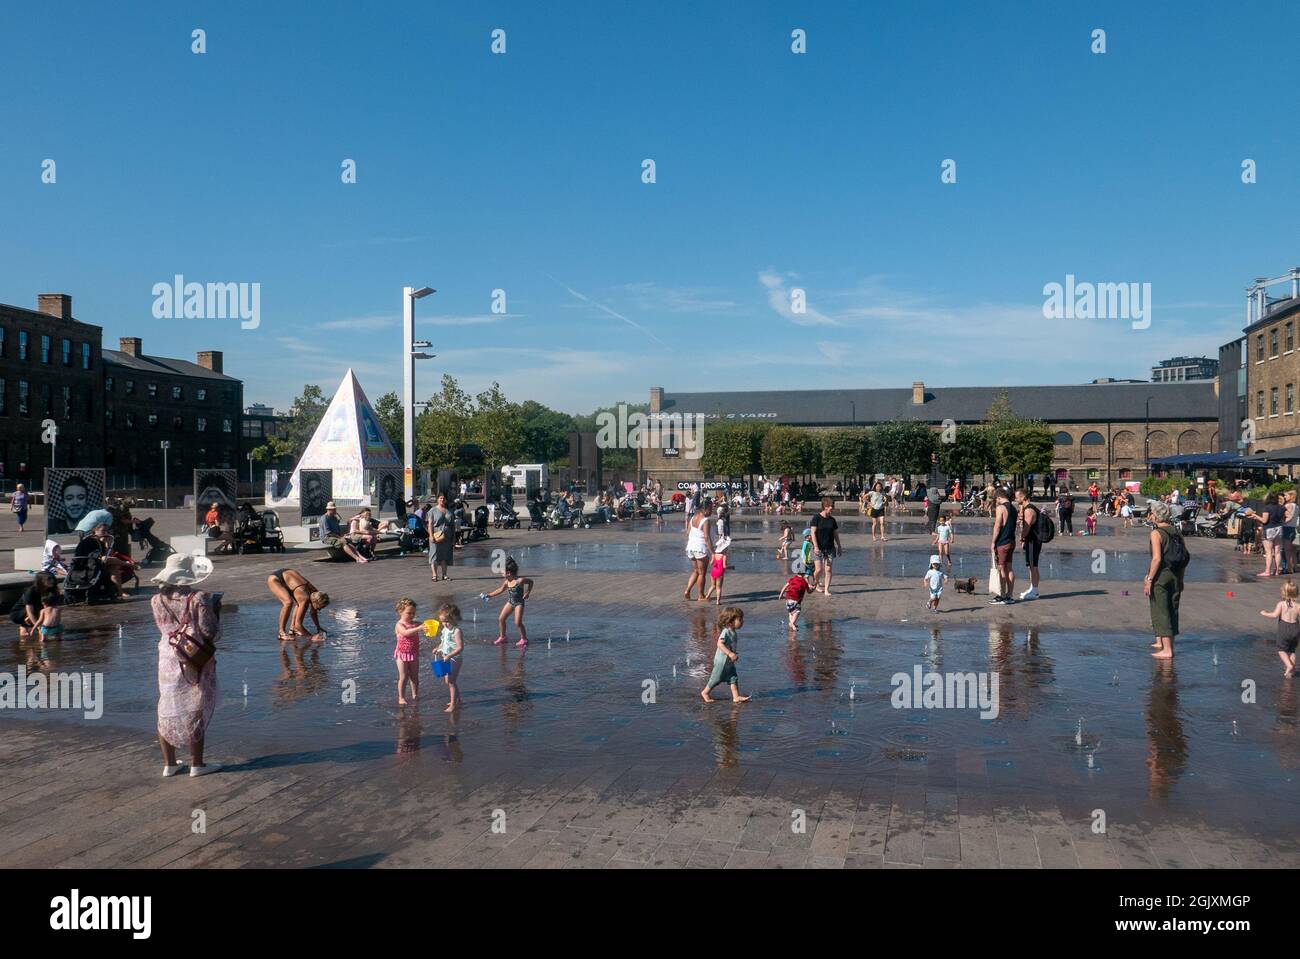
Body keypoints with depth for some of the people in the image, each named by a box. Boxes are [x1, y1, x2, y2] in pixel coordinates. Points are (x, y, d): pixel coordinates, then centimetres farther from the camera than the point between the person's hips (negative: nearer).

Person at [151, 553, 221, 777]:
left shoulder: (158, 601, -3)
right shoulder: (199, 599, -18)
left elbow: (165, 628, 8)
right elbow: (211, 633, -16)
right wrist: (216, 612, 0)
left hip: (168, 661, 4)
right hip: (196, 663, -4)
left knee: (167, 710, 15)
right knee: (195, 711, 6)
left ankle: (169, 763, 23)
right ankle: (197, 764, 14)